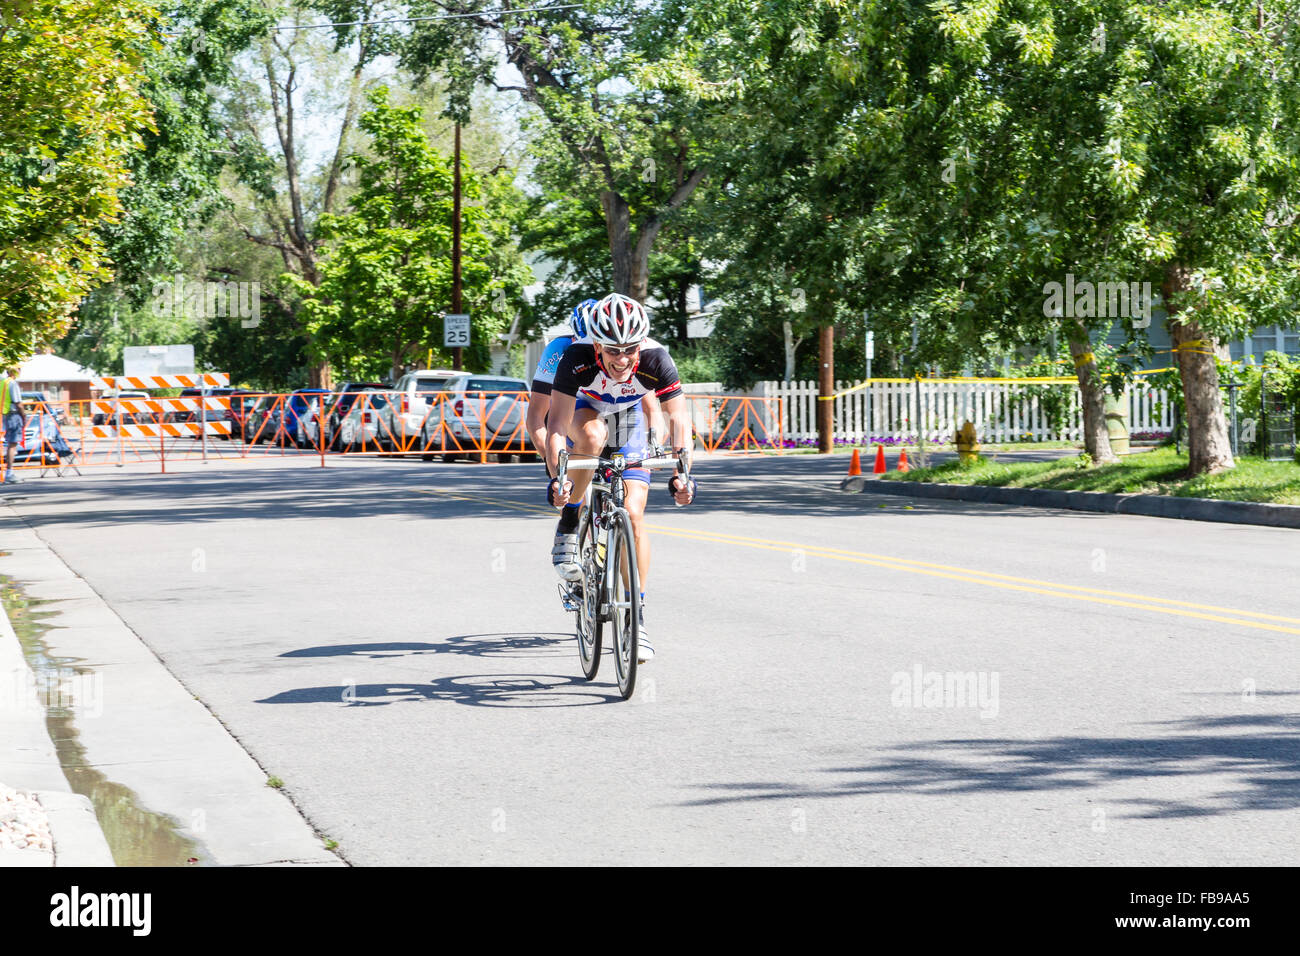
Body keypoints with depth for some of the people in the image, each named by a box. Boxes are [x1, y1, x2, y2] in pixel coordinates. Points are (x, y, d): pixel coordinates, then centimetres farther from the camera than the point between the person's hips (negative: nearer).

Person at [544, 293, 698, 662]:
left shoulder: (656, 359, -33)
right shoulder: (577, 359, -36)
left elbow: (678, 419, -35)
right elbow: (557, 423, -37)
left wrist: (681, 473, -48)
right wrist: (556, 476, -49)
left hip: (627, 419, 1)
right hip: (583, 412, -1)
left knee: (633, 516, -12)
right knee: (592, 435, -39)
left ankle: (636, 617, -4)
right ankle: (569, 524, -18)